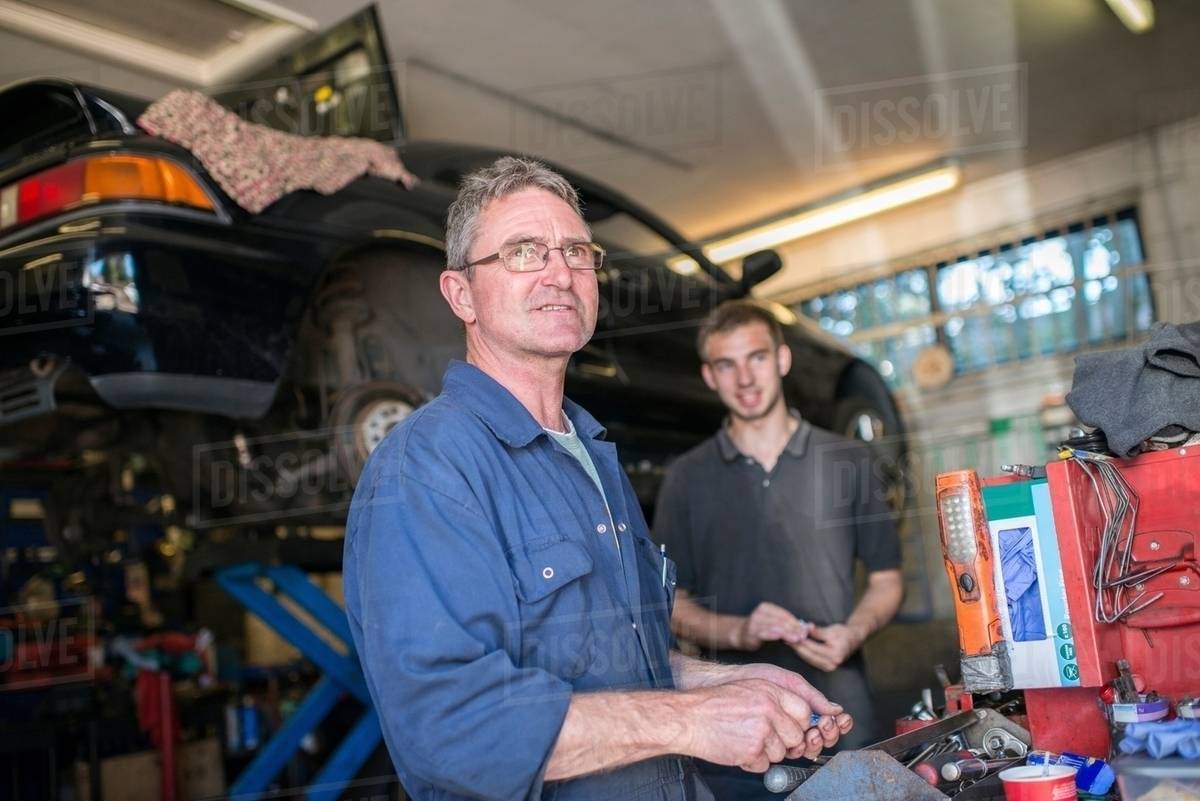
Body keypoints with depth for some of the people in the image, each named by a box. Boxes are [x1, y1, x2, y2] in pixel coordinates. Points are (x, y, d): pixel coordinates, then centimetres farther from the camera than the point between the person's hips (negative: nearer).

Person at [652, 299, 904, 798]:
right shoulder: (686, 478, 4)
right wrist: (738, 631, -14)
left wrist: (854, 633, -10)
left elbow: (886, 579, 9)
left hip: (840, 706, 1)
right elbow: (672, 602, 5)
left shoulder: (848, 462, 4)